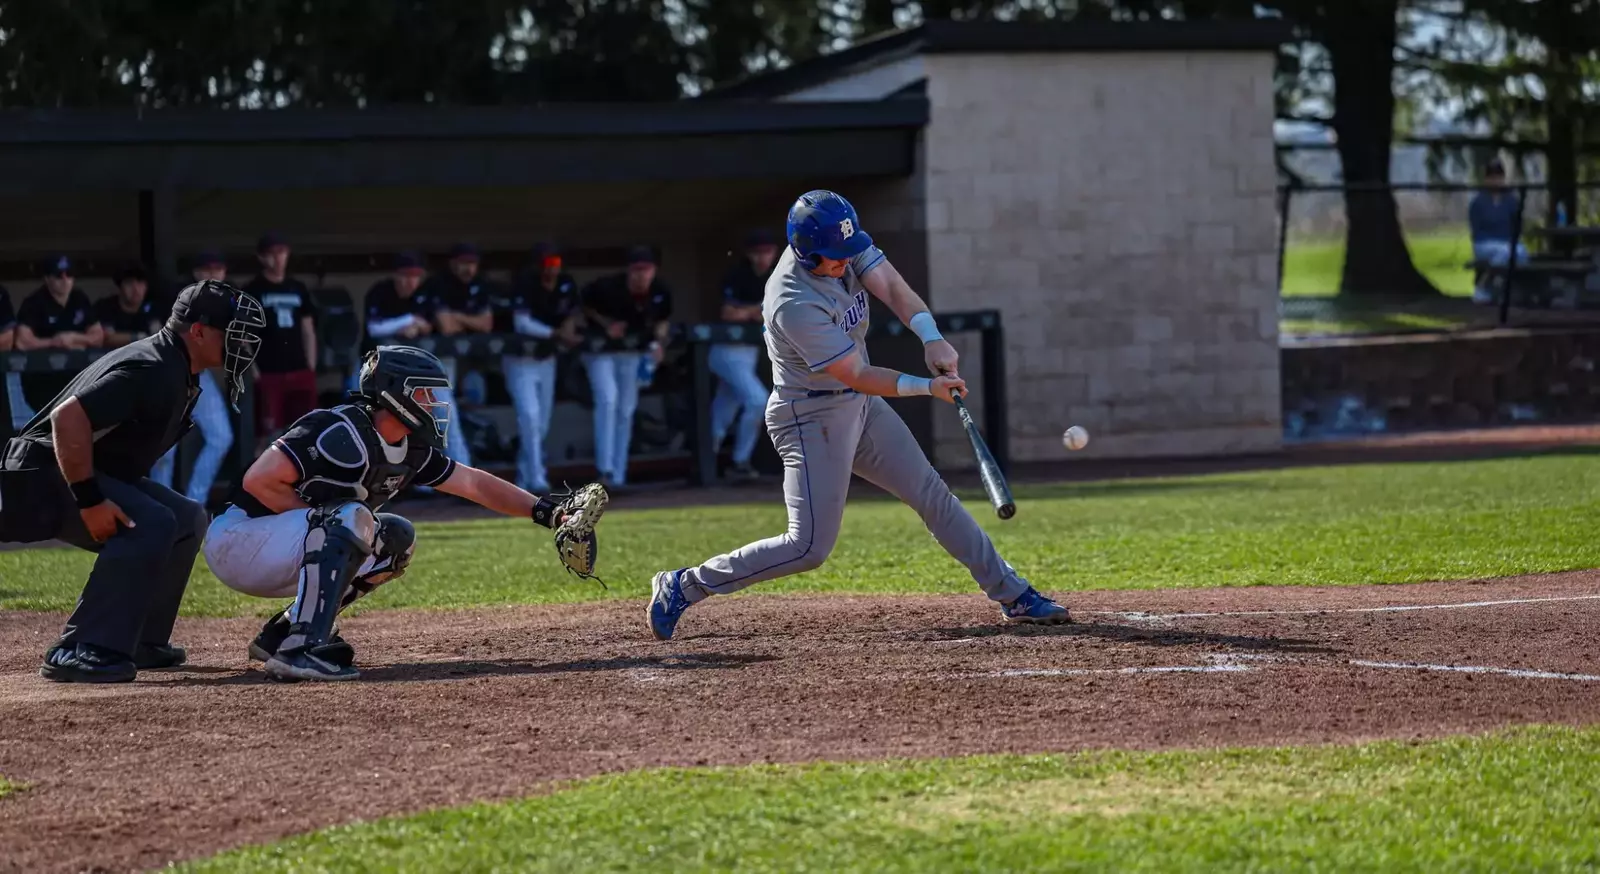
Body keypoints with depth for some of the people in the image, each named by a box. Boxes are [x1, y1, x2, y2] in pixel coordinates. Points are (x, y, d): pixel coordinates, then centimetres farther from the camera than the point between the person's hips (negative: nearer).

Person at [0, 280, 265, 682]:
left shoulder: (179, 373, 11)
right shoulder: (153, 370, -23)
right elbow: (68, 418, -32)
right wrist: (89, 501, -30)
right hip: (46, 474, -11)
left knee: (187, 519, 12)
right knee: (152, 524, -28)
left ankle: (139, 641, 13)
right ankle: (80, 651, -28)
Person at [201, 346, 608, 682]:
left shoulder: (409, 450, 5)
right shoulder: (342, 433, -23)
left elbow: (472, 482, 12)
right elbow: (258, 480, -27)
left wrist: (543, 510, 4)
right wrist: (321, 515, -19)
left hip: (282, 550, 9)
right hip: (236, 542, -9)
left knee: (396, 539, 10)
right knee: (351, 518, -28)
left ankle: (283, 634, 8)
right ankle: (301, 648, -30)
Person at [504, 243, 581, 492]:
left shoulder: (567, 285, -4)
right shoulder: (525, 284, -23)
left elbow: (571, 315, 9)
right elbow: (521, 323, -32)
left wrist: (568, 330, -14)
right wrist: (556, 334, -40)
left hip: (546, 357, 7)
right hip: (522, 358, -7)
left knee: (542, 423, 12)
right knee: (530, 416, -18)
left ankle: (524, 477, 27)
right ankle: (536, 478, -20)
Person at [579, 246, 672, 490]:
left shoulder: (661, 293, -15)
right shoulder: (607, 287, -27)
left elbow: (663, 320, 5)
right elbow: (585, 305, -8)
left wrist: (659, 342, -12)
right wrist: (605, 324, -21)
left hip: (632, 352, 4)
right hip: (601, 350, -4)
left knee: (626, 411, 8)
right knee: (608, 400, -22)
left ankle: (618, 476, 16)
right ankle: (605, 469, -19)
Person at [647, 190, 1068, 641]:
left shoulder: (845, 248, -7)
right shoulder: (794, 305, -30)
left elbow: (891, 287, -15)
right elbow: (858, 376, -25)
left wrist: (932, 339, -32)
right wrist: (927, 386, -24)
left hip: (859, 405, 8)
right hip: (811, 417, -8)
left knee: (932, 494, 9)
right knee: (809, 547, -10)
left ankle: (1012, 594, 17)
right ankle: (682, 587, 0)